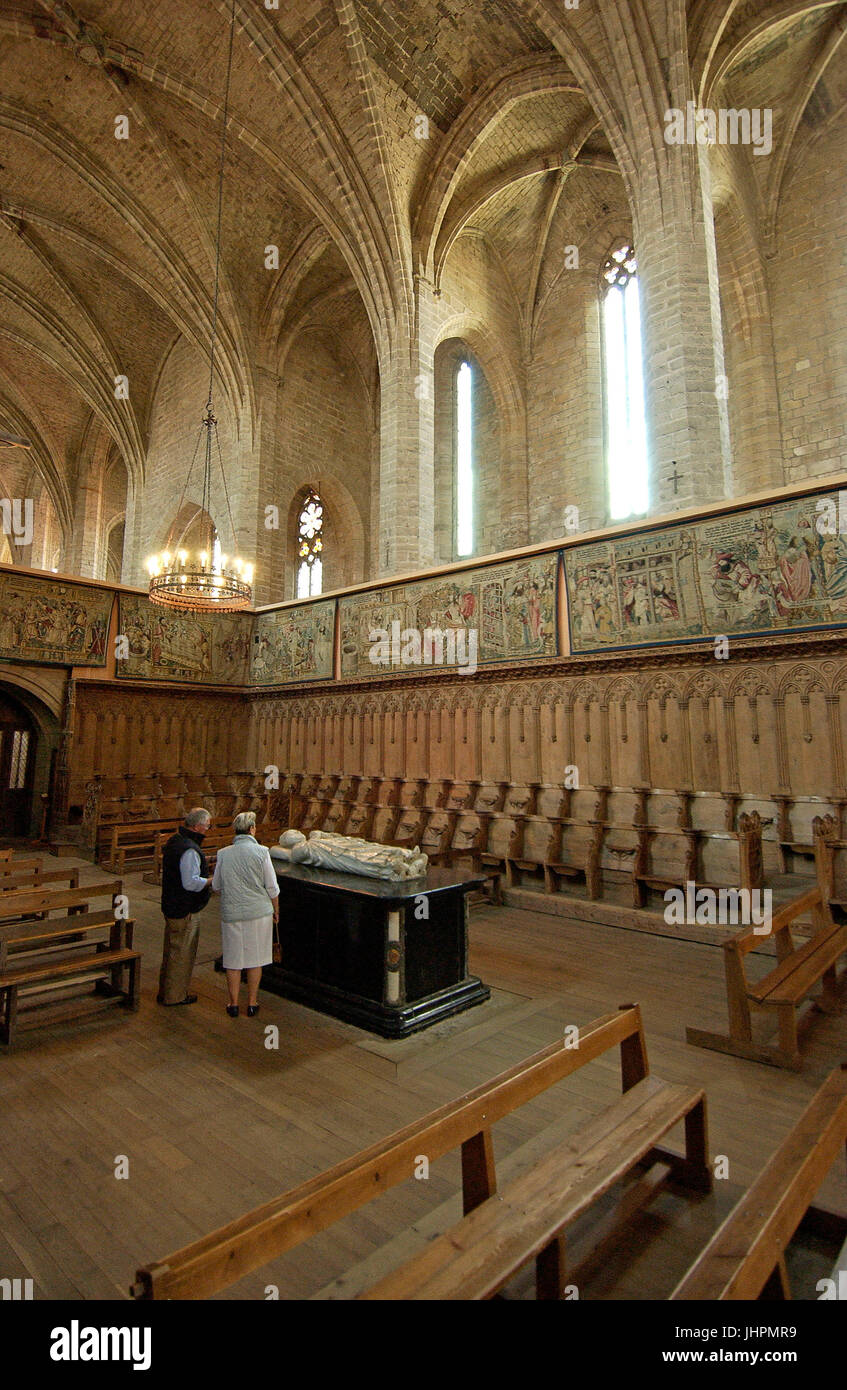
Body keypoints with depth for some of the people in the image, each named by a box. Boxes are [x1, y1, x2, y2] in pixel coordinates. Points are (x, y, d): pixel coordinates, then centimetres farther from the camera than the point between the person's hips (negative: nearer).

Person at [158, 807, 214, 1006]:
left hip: (170, 906, 10)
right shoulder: (190, 850, -26)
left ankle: (165, 992, 34)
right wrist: (212, 881, -15)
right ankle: (175, 996, 18)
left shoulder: (174, 841, 7)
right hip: (185, 911, -10)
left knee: (171, 951, 21)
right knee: (182, 953, 5)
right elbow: (191, 883, -28)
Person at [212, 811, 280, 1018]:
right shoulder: (261, 852, -10)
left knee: (233, 960, 13)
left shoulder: (223, 854, -3)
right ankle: (252, 1003, 19)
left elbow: (216, 887, 7)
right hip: (259, 912, -2)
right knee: (255, 958, 11)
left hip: (231, 913, 2)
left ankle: (233, 1004, 21)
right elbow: (272, 888, -6)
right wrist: (276, 910, 9)